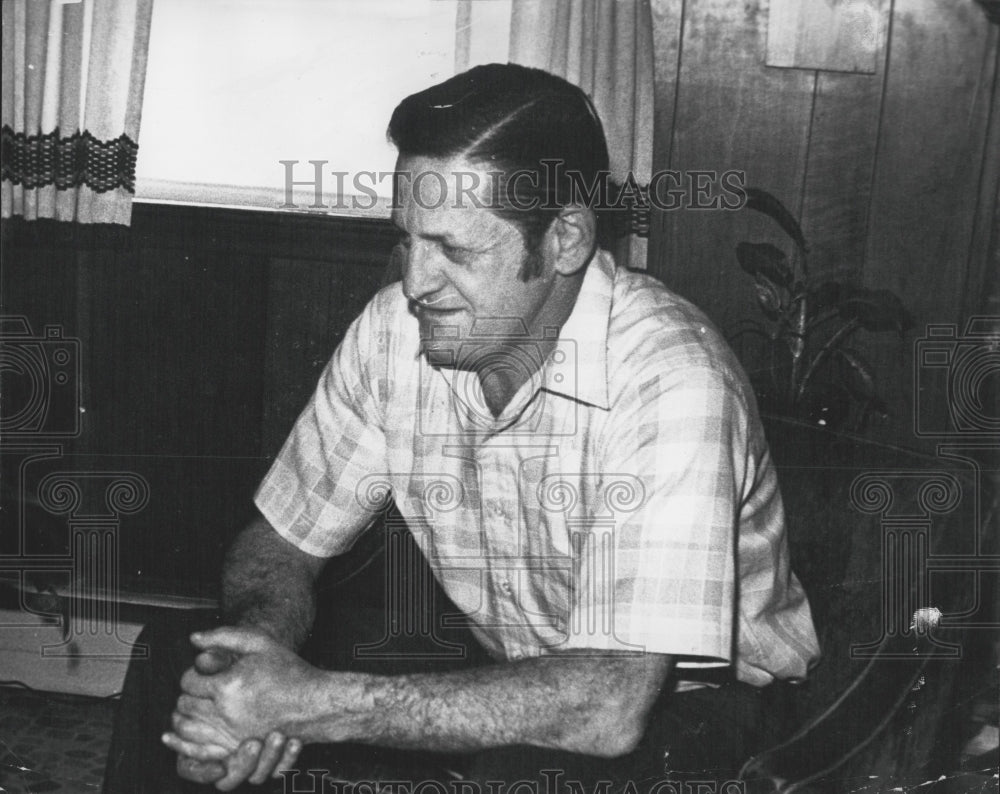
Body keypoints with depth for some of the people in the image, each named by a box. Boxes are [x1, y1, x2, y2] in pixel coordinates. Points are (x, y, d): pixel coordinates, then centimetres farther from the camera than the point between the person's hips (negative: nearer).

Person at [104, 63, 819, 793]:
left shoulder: (670, 383, -29)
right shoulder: (396, 328, -11)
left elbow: (608, 707, -35)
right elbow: (281, 542, -1)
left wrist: (319, 703, -35)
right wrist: (257, 654, -24)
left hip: (678, 702, -4)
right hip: (500, 670, 4)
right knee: (171, 664, -8)